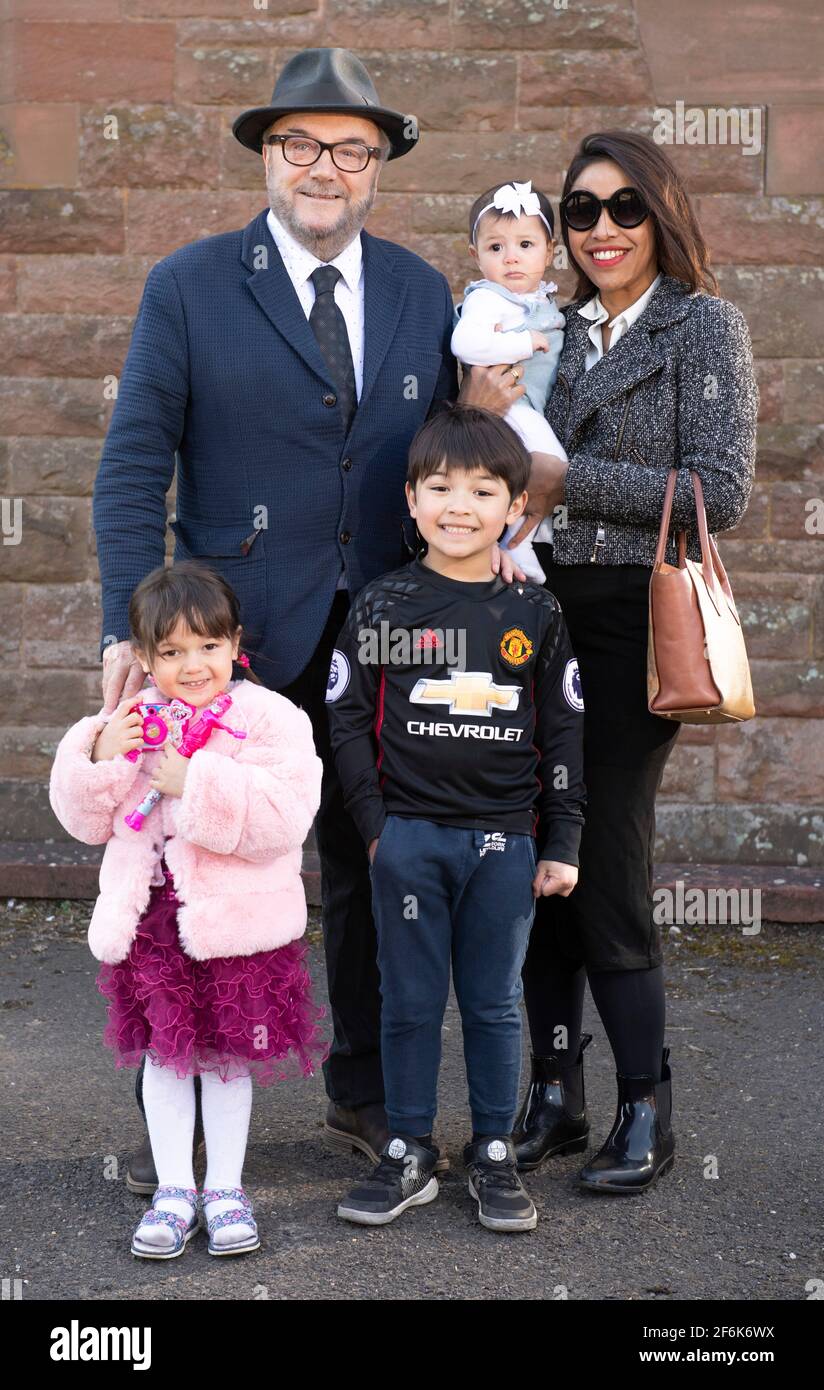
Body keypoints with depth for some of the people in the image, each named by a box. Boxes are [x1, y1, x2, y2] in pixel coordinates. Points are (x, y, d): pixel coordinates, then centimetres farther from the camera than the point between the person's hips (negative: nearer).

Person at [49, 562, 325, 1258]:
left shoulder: (269, 718, -8)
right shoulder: (132, 722, 4)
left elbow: (284, 813, -22)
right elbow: (86, 818, 6)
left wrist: (196, 782, -24)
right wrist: (99, 757, -12)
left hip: (236, 919, -3)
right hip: (152, 918, 3)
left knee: (229, 1055, 10)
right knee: (165, 1051, 10)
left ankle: (225, 1189, 24)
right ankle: (174, 1192, 22)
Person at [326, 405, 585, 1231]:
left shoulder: (534, 613, 3)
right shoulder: (382, 606, 0)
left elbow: (564, 731, 7)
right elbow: (348, 720, 2)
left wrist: (562, 845, 4)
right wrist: (376, 828, -3)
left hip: (505, 840, 1)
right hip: (408, 837, -1)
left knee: (494, 1005, 9)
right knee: (410, 1004, 6)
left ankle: (494, 1156, 20)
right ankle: (407, 1157, 17)